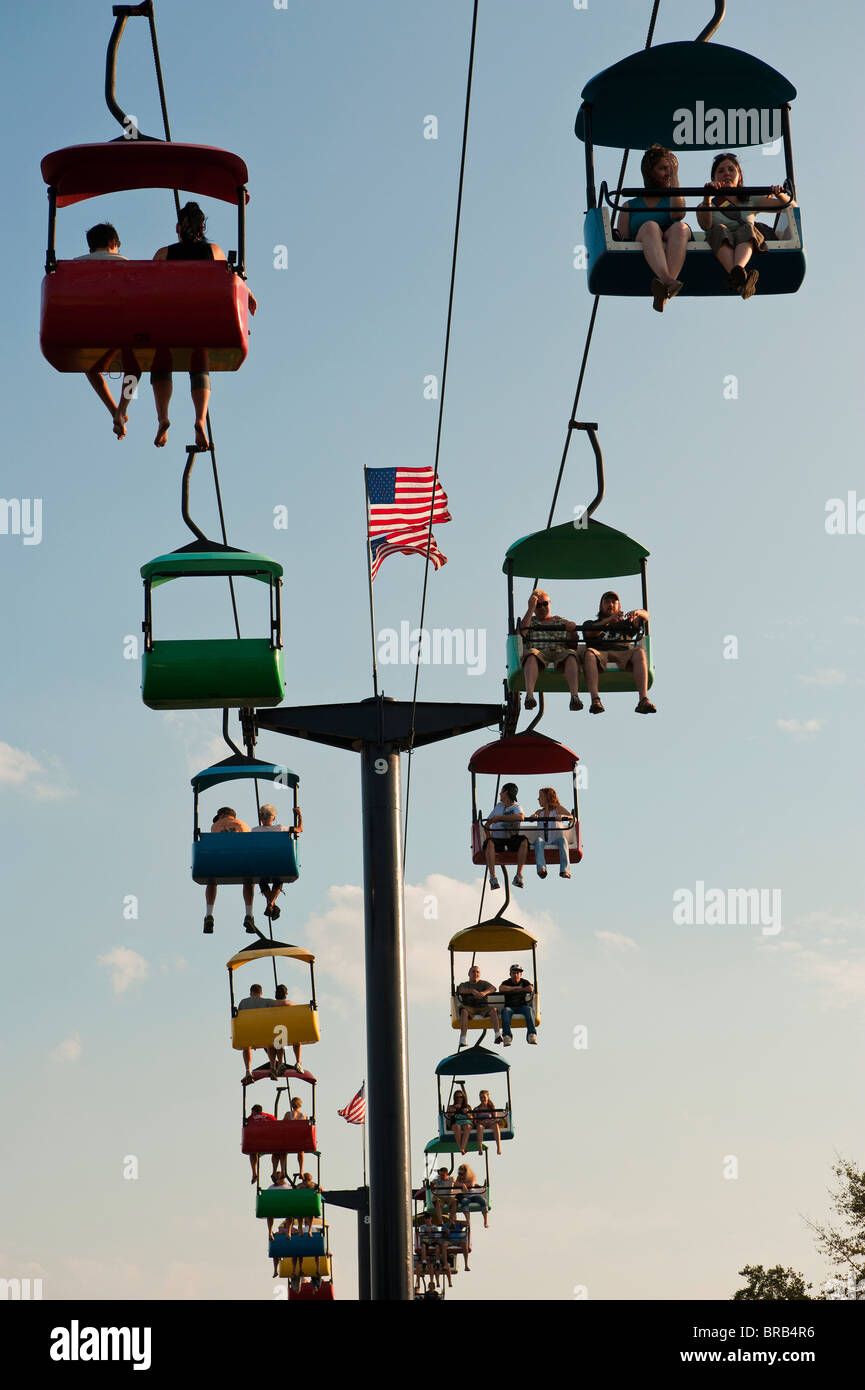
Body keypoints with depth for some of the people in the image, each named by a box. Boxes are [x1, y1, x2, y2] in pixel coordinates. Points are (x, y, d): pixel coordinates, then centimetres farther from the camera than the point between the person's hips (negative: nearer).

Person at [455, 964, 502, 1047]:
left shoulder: (483, 983, 19)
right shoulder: (464, 985, 18)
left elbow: (493, 988, -3)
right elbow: (461, 990, -8)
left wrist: (484, 992, -26)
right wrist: (473, 991, -27)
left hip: (482, 1007, 1)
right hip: (469, 1008, -1)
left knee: (493, 1009, -29)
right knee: (464, 1011, -35)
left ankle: (498, 1035, -39)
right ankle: (462, 1039, -42)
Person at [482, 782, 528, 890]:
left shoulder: (516, 807, 5)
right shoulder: (498, 806, 21)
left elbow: (520, 817, -20)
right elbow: (487, 823, 23)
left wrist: (500, 818, -22)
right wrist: (488, 836, 2)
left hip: (512, 840, -2)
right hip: (497, 839, 2)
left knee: (524, 841, -33)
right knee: (489, 843, -33)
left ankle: (519, 875, -36)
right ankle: (492, 877, -41)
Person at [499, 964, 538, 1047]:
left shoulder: (525, 982, 12)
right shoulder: (506, 983, 12)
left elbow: (530, 988, -12)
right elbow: (501, 988, -12)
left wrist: (513, 990, -5)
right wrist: (517, 988, -9)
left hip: (522, 1006, 0)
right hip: (510, 1007, 0)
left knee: (529, 1009, -34)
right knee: (505, 1011, -35)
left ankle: (532, 1034, -52)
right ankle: (507, 1036, -52)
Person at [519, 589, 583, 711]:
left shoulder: (561, 622, 29)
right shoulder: (529, 621, 28)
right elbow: (522, 631, 3)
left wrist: (571, 631, -9)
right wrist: (531, 609, 4)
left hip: (560, 654, 1)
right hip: (538, 652, -1)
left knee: (571, 655, -36)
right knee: (531, 654, -38)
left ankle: (575, 696, -54)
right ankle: (529, 695, -57)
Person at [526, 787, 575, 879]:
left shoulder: (558, 809, 9)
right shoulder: (540, 812, 22)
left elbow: (572, 818, -6)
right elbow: (529, 819, 3)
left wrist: (562, 816, -27)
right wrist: (533, 817, -21)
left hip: (556, 840, -3)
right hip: (544, 841, 3)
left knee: (562, 839, -34)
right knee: (538, 840, -30)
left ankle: (564, 870, -48)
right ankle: (541, 868, -50)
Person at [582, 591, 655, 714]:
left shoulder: (625, 624, 35)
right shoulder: (590, 623, 30)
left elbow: (645, 616, 18)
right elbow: (590, 632, 4)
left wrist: (638, 612, -7)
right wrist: (609, 619, -11)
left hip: (622, 655, 1)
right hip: (600, 654, -1)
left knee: (640, 652, -31)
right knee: (589, 653, -37)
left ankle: (644, 699, -46)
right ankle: (595, 699, -52)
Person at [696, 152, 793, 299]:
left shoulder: (750, 202, 31)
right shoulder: (708, 206, 23)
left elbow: (787, 204, 24)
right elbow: (705, 225, -2)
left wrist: (780, 194, 0)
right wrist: (707, 200, -20)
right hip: (720, 247, -1)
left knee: (746, 228, -30)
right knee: (719, 230, -33)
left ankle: (738, 269, -65)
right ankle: (740, 280, -64)